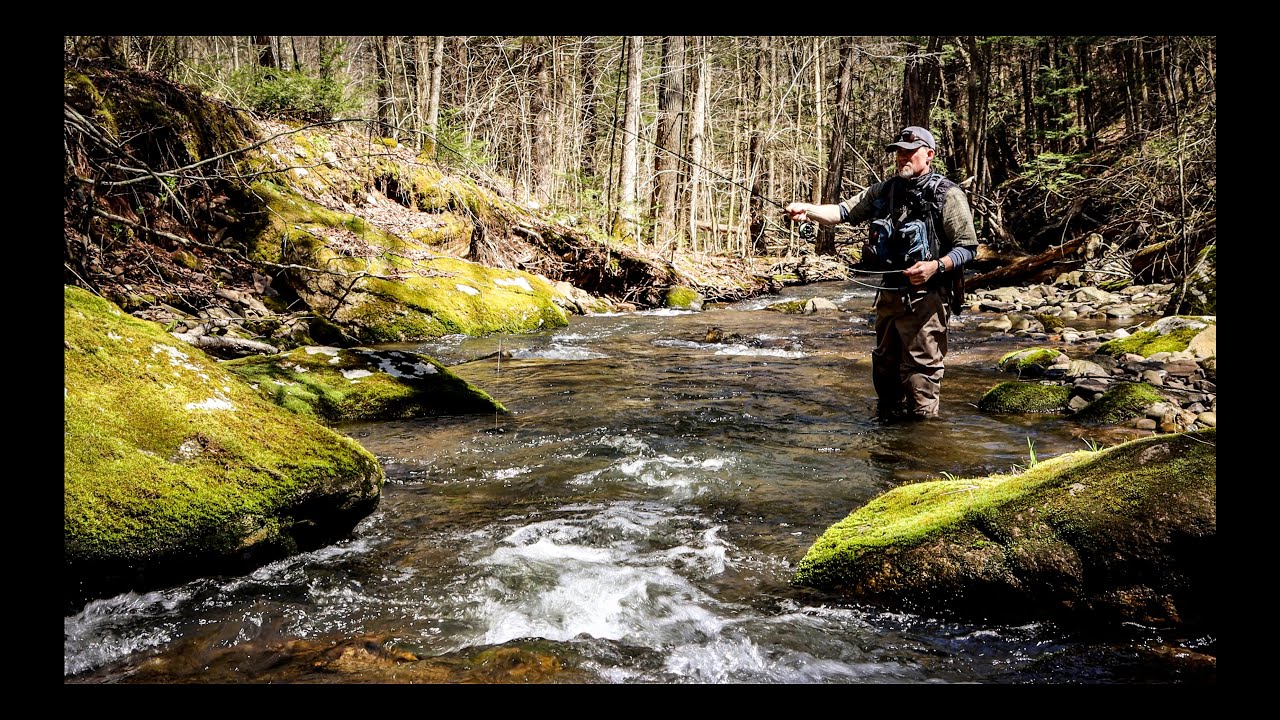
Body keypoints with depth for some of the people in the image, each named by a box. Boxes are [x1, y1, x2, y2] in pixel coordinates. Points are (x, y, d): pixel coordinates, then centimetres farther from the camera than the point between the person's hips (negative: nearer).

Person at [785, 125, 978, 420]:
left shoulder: (948, 195, -5)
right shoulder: (885, 191, 11)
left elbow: (967, 247, -6)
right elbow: (843, 211, 4)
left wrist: (936, 265, -23)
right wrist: (807, 210, -13)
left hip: (924, 298, -6)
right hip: (888, 293, 6)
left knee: (921, 370, -5)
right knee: (884, 368, 16)